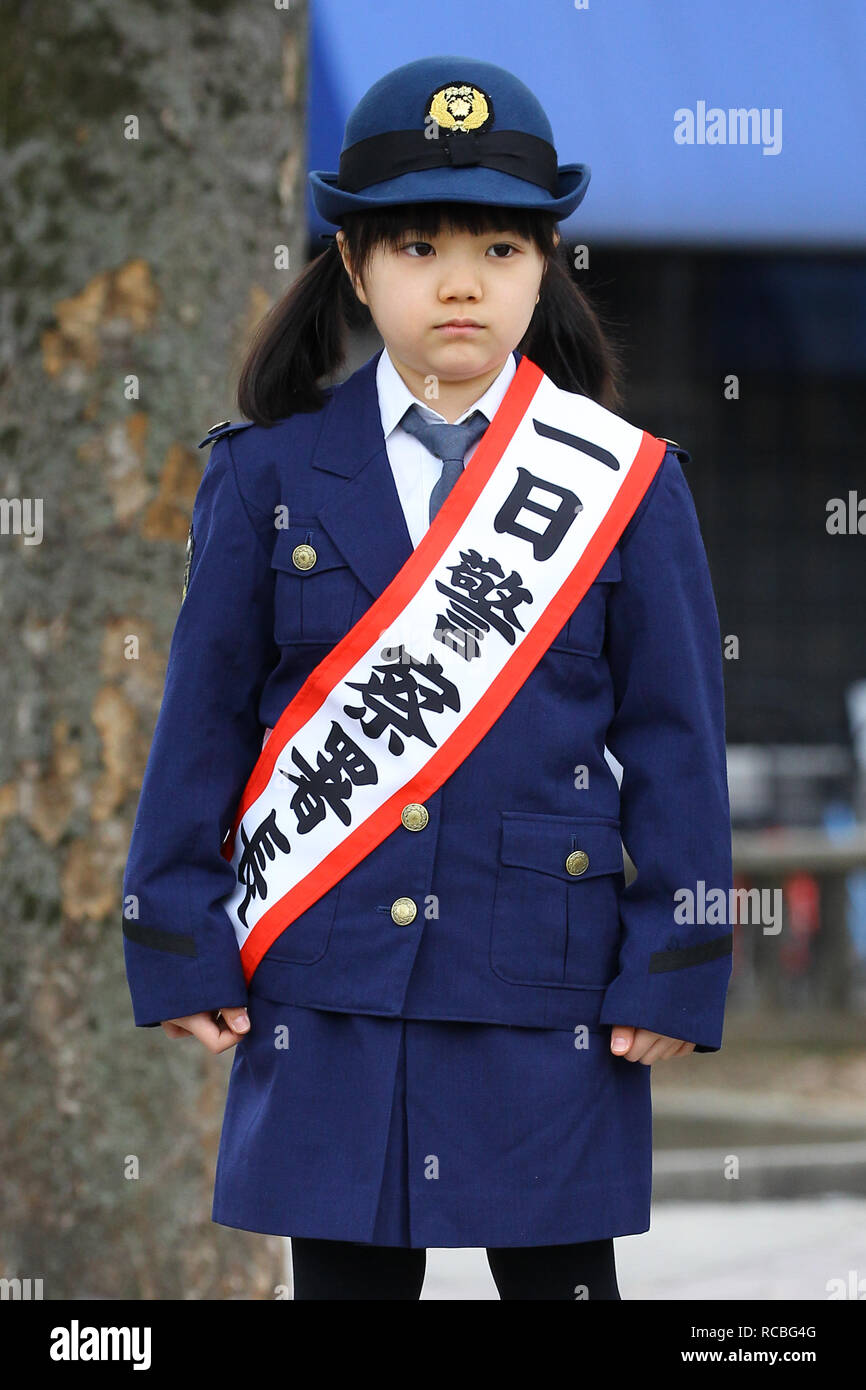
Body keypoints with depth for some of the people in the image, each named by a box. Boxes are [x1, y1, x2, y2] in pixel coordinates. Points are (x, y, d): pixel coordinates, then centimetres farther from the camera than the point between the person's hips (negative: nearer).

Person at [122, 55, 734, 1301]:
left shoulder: (625, 483, 1)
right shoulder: (270, 476, 3)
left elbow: (678, 735, 2)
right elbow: (203, 718, 5)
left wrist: (676, 973, -4)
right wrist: (180, 952, 0)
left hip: (549, 992, 0)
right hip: (327, 995, 1)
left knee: (560, 1274, 5)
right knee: (349, 1278, 6)